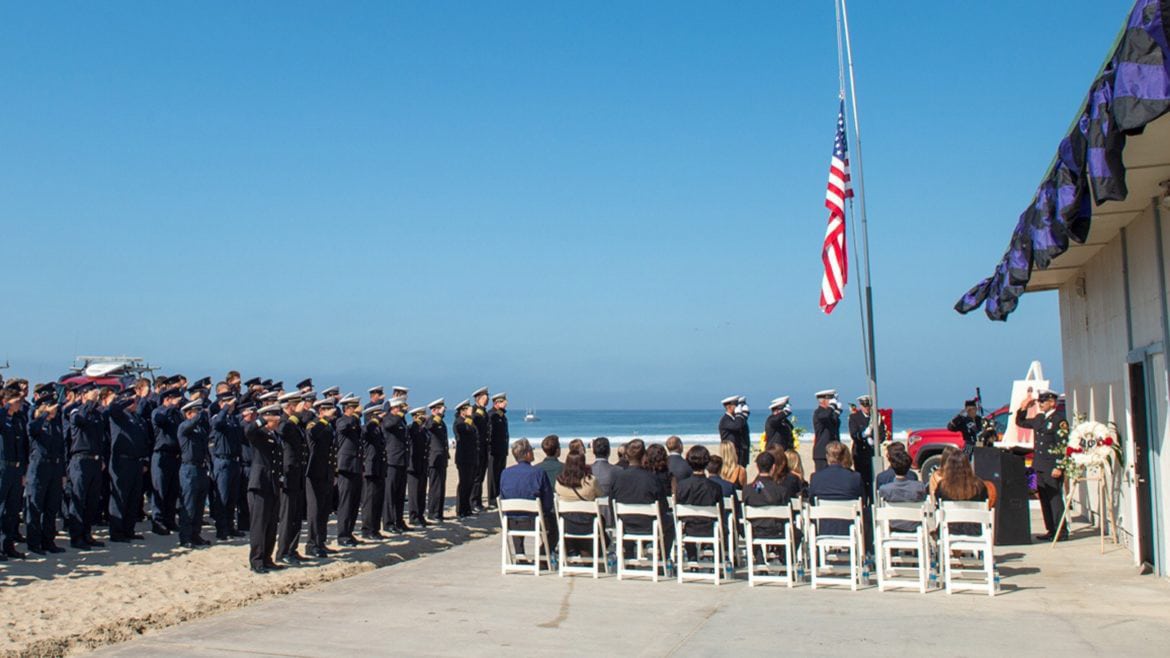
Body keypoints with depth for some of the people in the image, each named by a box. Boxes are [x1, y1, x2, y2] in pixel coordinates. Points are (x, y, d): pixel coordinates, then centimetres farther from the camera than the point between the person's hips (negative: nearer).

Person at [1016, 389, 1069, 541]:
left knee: (1055, 499, -5)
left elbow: (1062, 444, -15)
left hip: (1052, 468, -8)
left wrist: (1059, 467, -19)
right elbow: (1020, 422, 28)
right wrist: (1023, 408, 12)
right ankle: (1051, 530, 16)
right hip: (1040, 467, 8)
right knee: (1045, 500, 10)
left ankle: (1062, 532, 0)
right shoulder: (1039, 418, 14)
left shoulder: (1059, 420, -10)